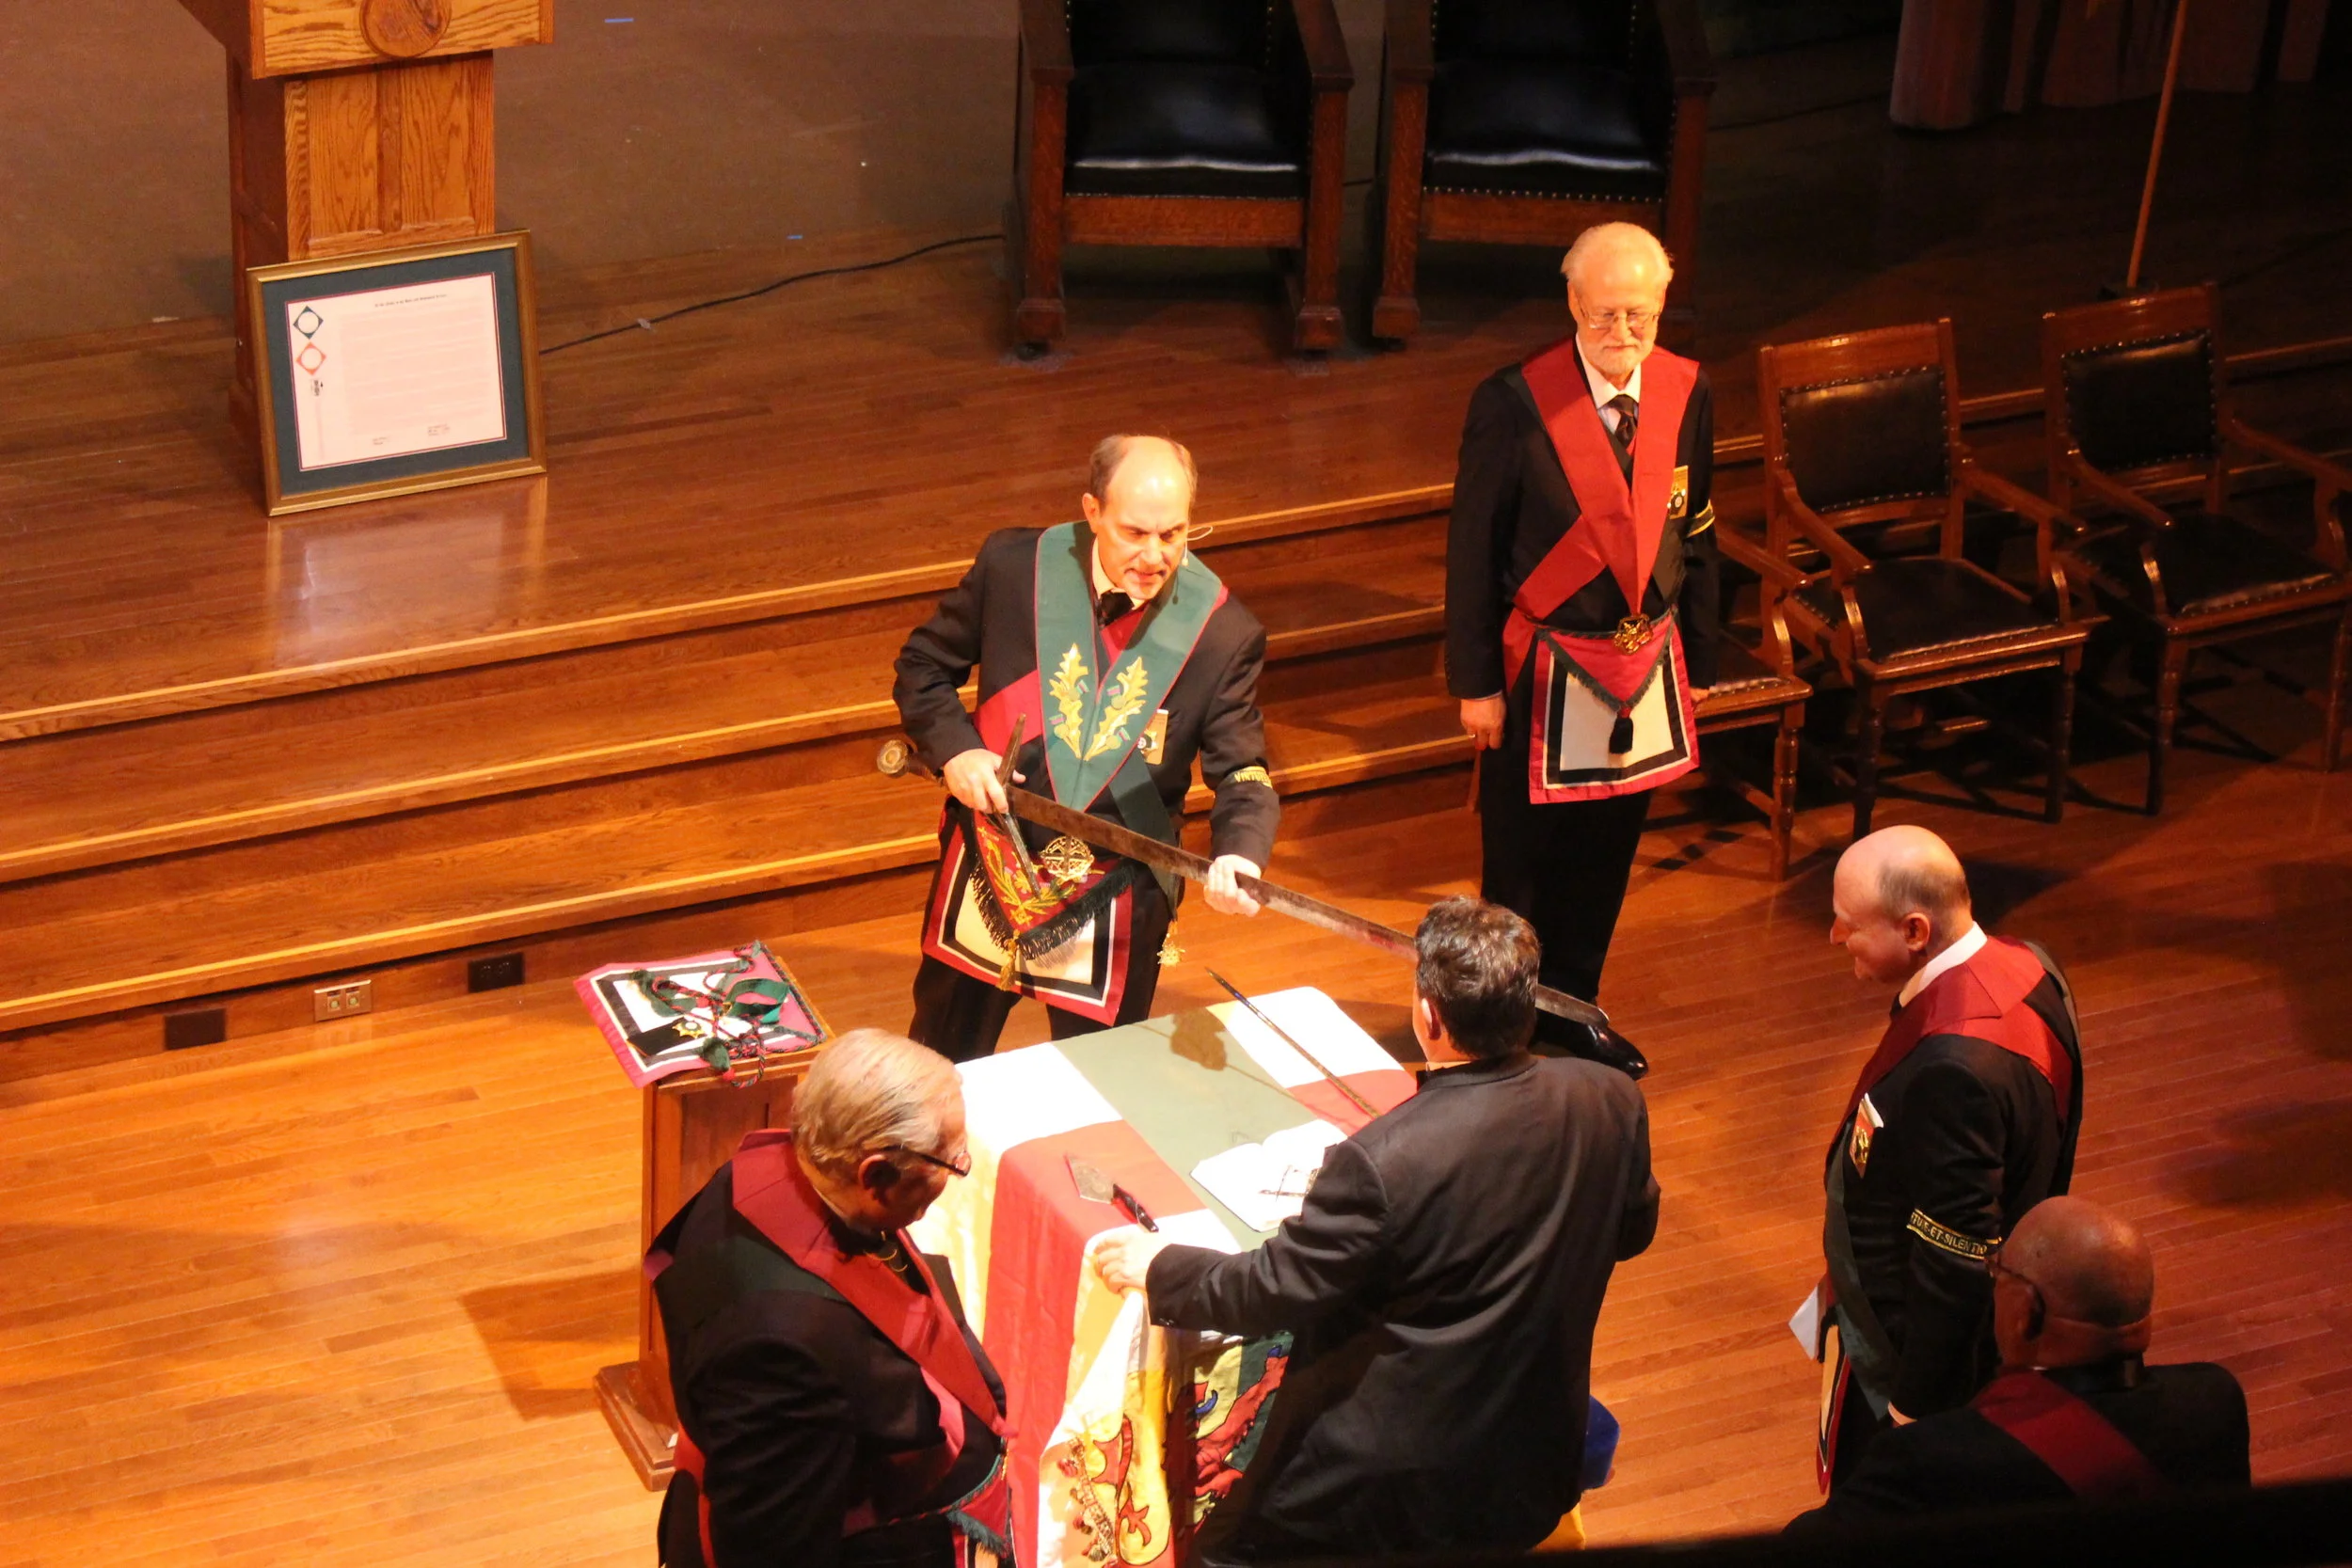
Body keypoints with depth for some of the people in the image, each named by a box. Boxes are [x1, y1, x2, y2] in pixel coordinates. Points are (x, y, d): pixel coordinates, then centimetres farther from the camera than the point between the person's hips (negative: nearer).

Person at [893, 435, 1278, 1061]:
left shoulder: (1223, 632, -16)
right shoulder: (1013, 566, -12)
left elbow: (1241, 774, -12)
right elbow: (923, 665, 2)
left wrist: (1238, 855, -33)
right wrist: (953, 749, -16)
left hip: (1112, 906, -1)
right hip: (988, 874, 2)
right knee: (941, 1065, 23)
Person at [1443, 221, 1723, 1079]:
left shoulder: (1685, 392, -4)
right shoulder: (1513, 403, -18)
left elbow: (1694, 533, 7)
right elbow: (1472, 551, -11)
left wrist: (1696, 660, 11)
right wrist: (1475, 683, -9)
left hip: (1645, 664, 5)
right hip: (1543, 671, -4)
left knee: (1607, 847, 18)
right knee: (1522, 854, 9)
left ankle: (1572, 1008, 37)